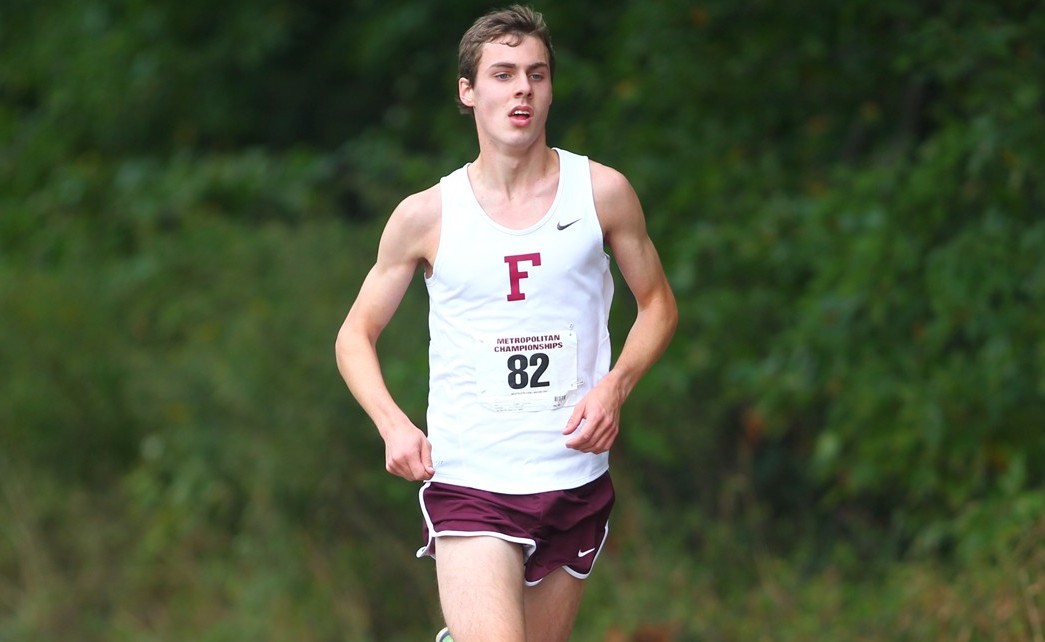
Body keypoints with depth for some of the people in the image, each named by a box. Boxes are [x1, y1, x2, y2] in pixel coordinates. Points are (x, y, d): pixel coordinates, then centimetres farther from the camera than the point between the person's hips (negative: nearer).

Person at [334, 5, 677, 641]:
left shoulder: (602, 192, 2)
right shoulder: (426, 216, 0)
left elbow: (658, 303, 13)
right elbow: (356, 335, 9)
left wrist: (615, 386, -6)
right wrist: (393, 424, -9)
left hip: (575, 480, 2)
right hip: (467, 485, -2)